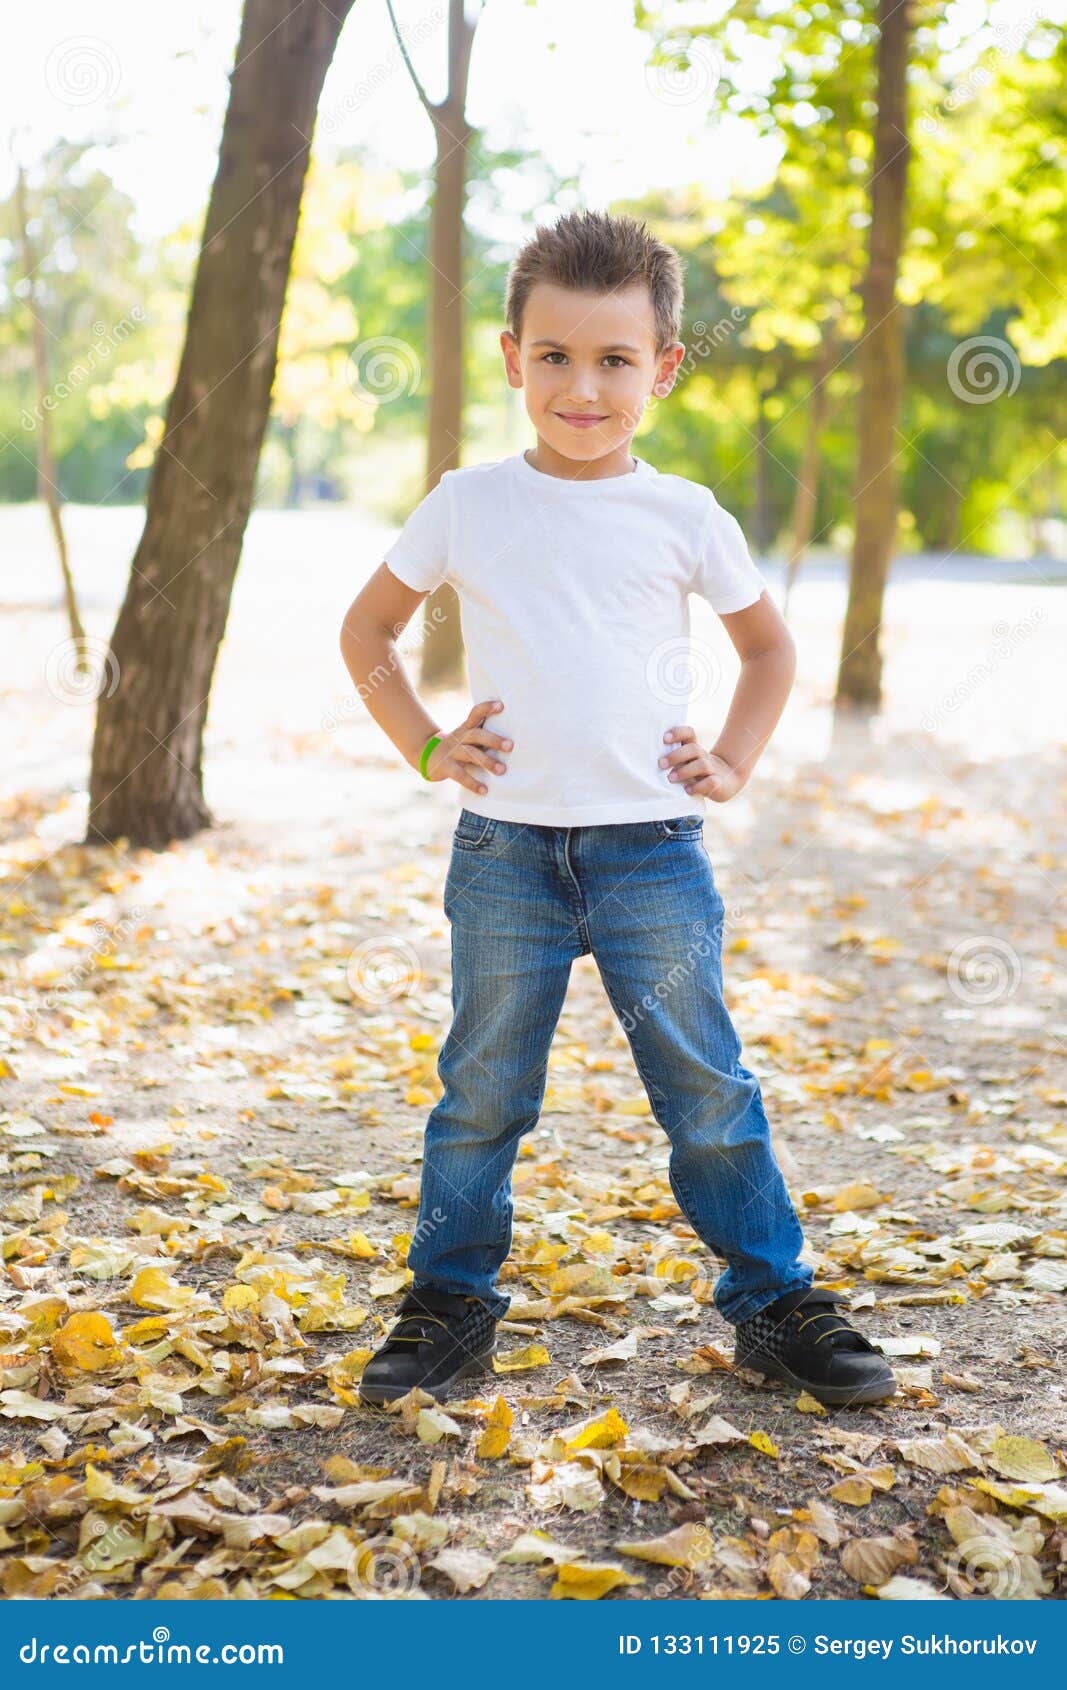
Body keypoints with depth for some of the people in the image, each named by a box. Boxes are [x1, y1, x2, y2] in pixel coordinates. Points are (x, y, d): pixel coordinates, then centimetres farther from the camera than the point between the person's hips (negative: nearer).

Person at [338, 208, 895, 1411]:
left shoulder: (686, 519, 3)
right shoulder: (467, 507, 2)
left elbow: (768, 644, 18)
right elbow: (365, 633, 14)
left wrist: (733, 762, 6)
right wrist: (425, 747, 4)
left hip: (652, 849, 0)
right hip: (504, 850, 0)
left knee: (706, 1086, 4)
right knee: (482, 1092, 8)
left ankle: (773, 1299, 19)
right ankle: (451, 1302, 22)